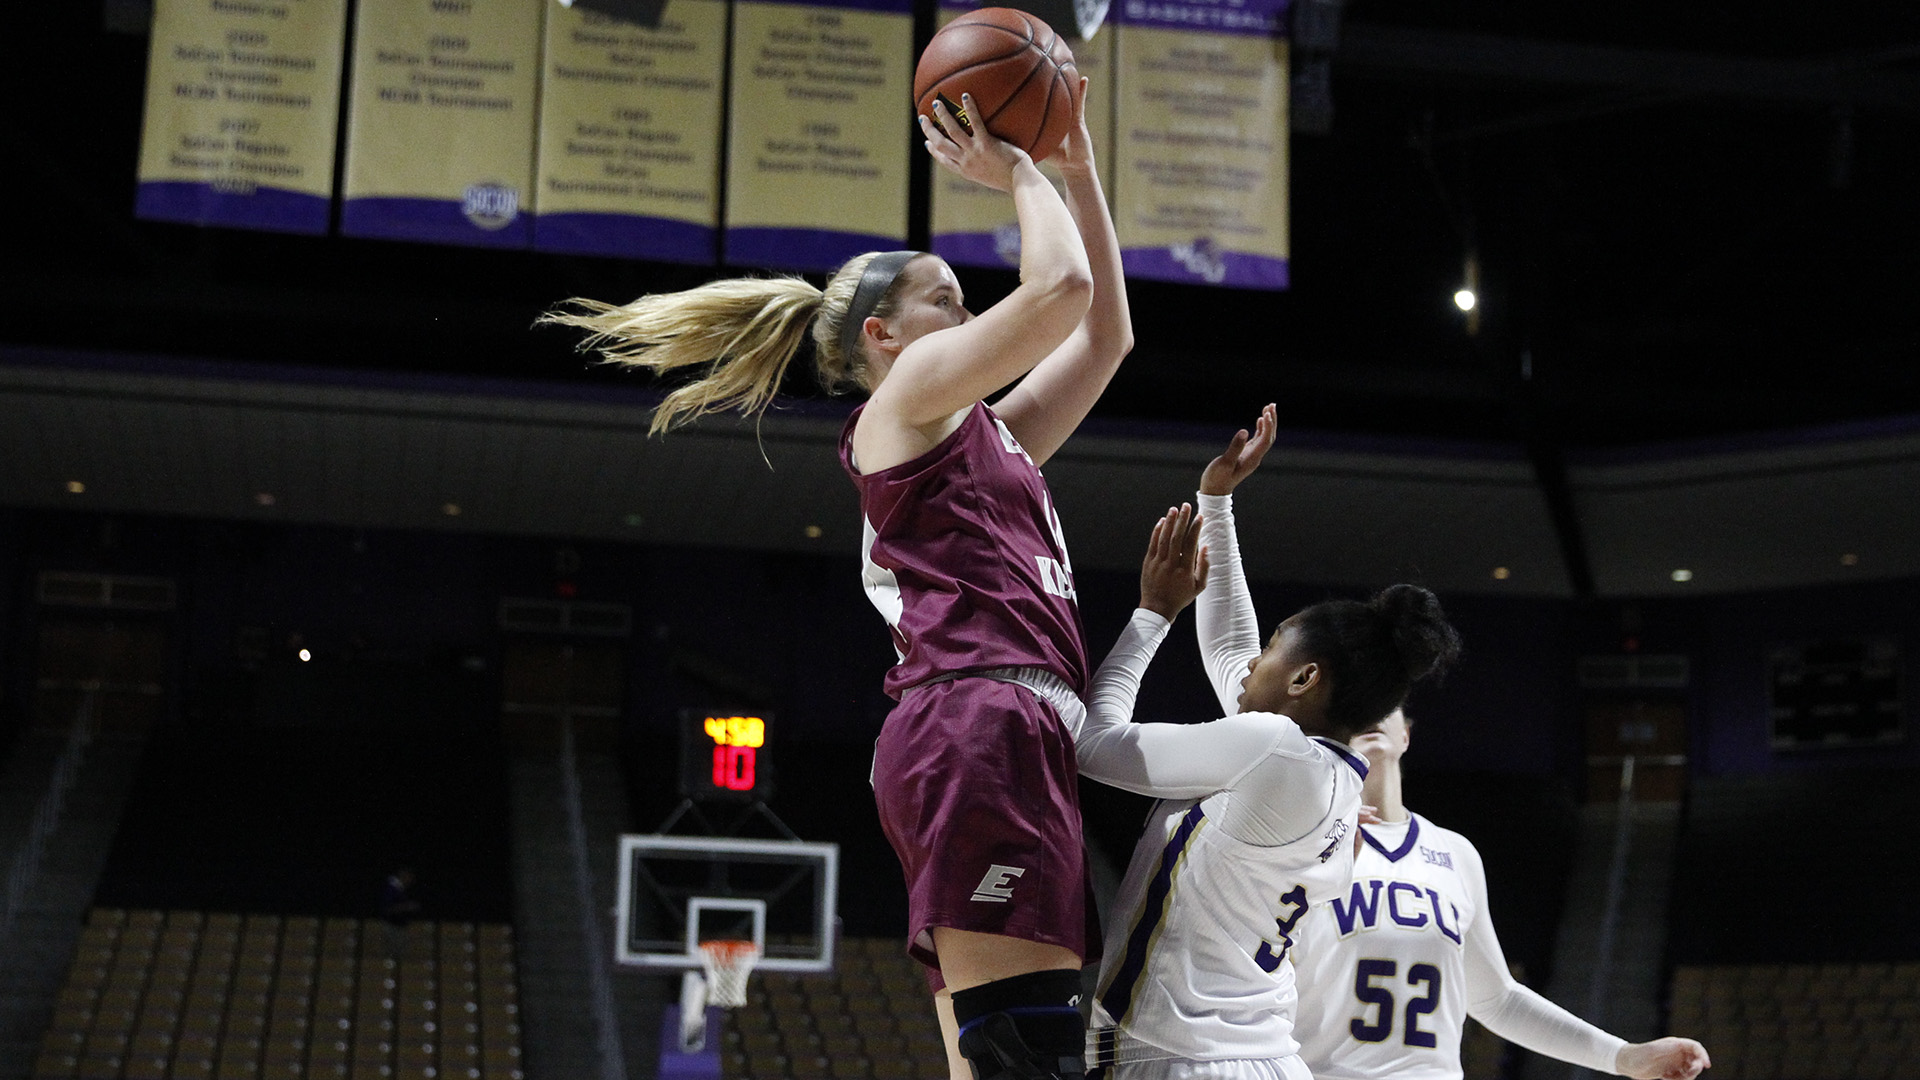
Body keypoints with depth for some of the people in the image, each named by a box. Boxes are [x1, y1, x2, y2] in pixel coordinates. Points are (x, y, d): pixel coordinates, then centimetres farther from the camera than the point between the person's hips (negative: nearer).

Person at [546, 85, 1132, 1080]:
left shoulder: (981, 434, 31)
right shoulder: (907, 393, 7)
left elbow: (1105, 331, 34)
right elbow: (1060, 285, -4)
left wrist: (1080, 172, 30)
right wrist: (1017, 172, 13)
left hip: (993, 731, 10)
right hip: (980, 722, -10)